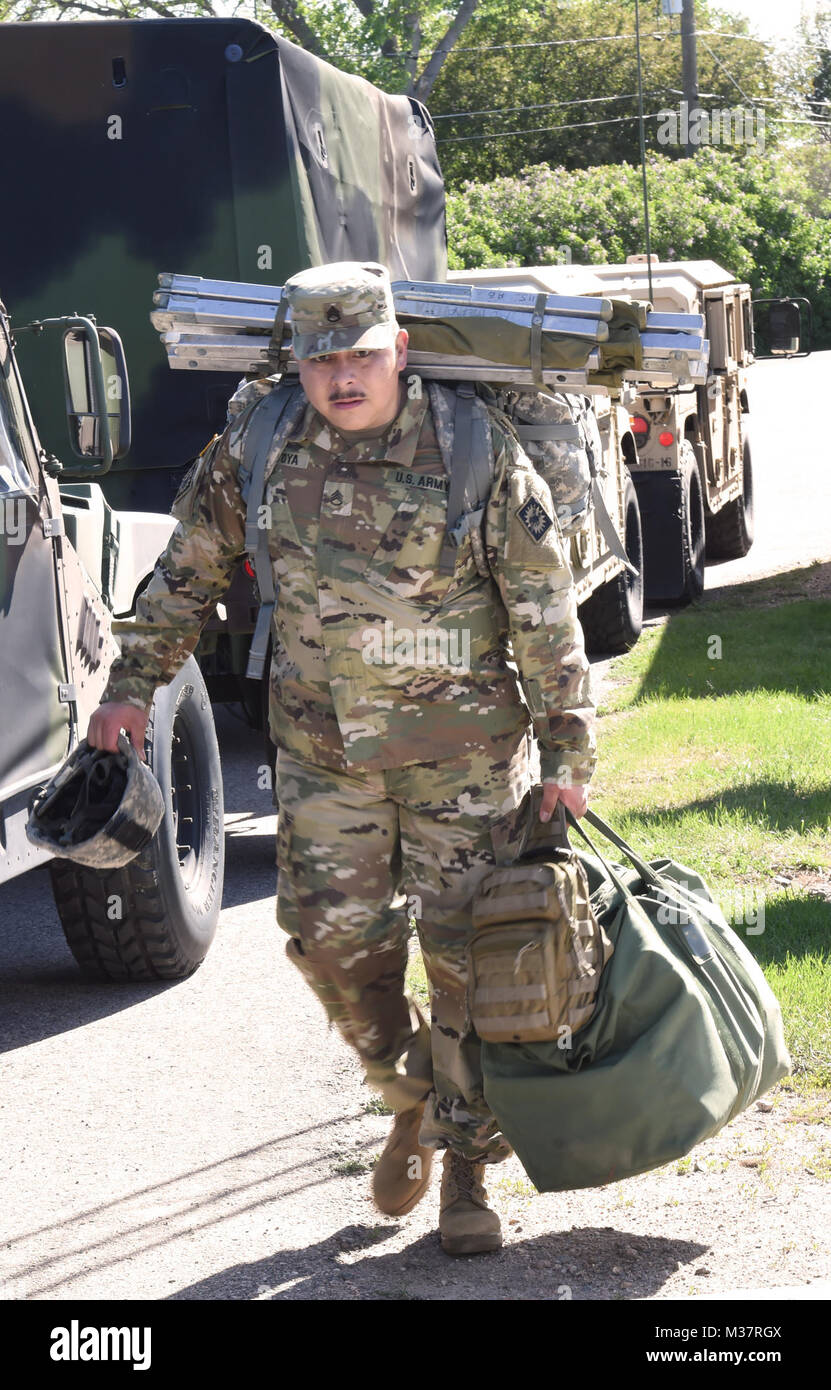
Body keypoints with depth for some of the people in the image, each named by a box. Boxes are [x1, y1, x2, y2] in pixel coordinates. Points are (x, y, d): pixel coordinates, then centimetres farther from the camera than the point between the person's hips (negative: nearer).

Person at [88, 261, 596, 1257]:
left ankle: (466, 1169, 14)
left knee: (470, 955, -1)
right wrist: (133, 683, 10)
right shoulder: (256, 449, -3)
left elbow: (545, 611, -7)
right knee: (334, 941, 5)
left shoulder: (479, 449, -11)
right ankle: (412, 1100, 31)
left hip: (464, 748, -3)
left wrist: (567, 753, -7)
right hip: (322, 752, 3)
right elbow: (189, 569, 11)